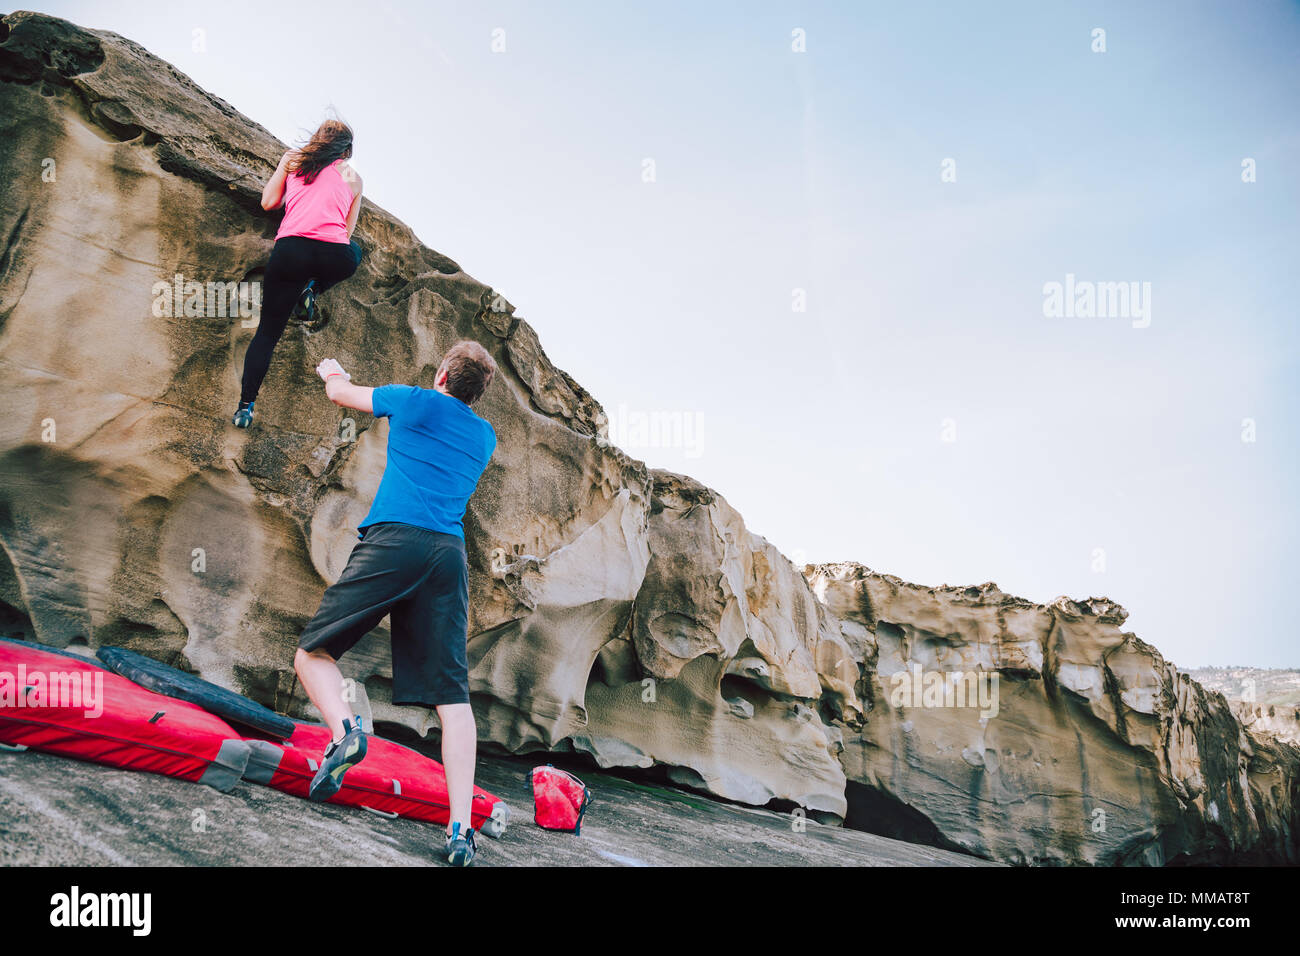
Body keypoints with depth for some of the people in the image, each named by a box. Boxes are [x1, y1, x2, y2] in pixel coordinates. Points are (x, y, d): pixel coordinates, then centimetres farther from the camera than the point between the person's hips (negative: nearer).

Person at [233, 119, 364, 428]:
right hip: (334, 257, 0)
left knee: (267, 333, 12)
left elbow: (268, 202, 15)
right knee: (355, 251, 40)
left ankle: (245, 407, 1)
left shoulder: (292, 159, 18)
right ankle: (312, 291, 16)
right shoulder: (353, 178, 20)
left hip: (291, 249, 0)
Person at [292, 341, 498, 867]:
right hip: (450, 555, 4)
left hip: (395, 539, -4)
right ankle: (461, 828, -11)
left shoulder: (415, 403, 11)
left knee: (313, 652, 6)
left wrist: (332, 373, 50)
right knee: (452, 693, -2)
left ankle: (344, 728, -23)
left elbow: (339, 393, 26)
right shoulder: (484, 436, 23)